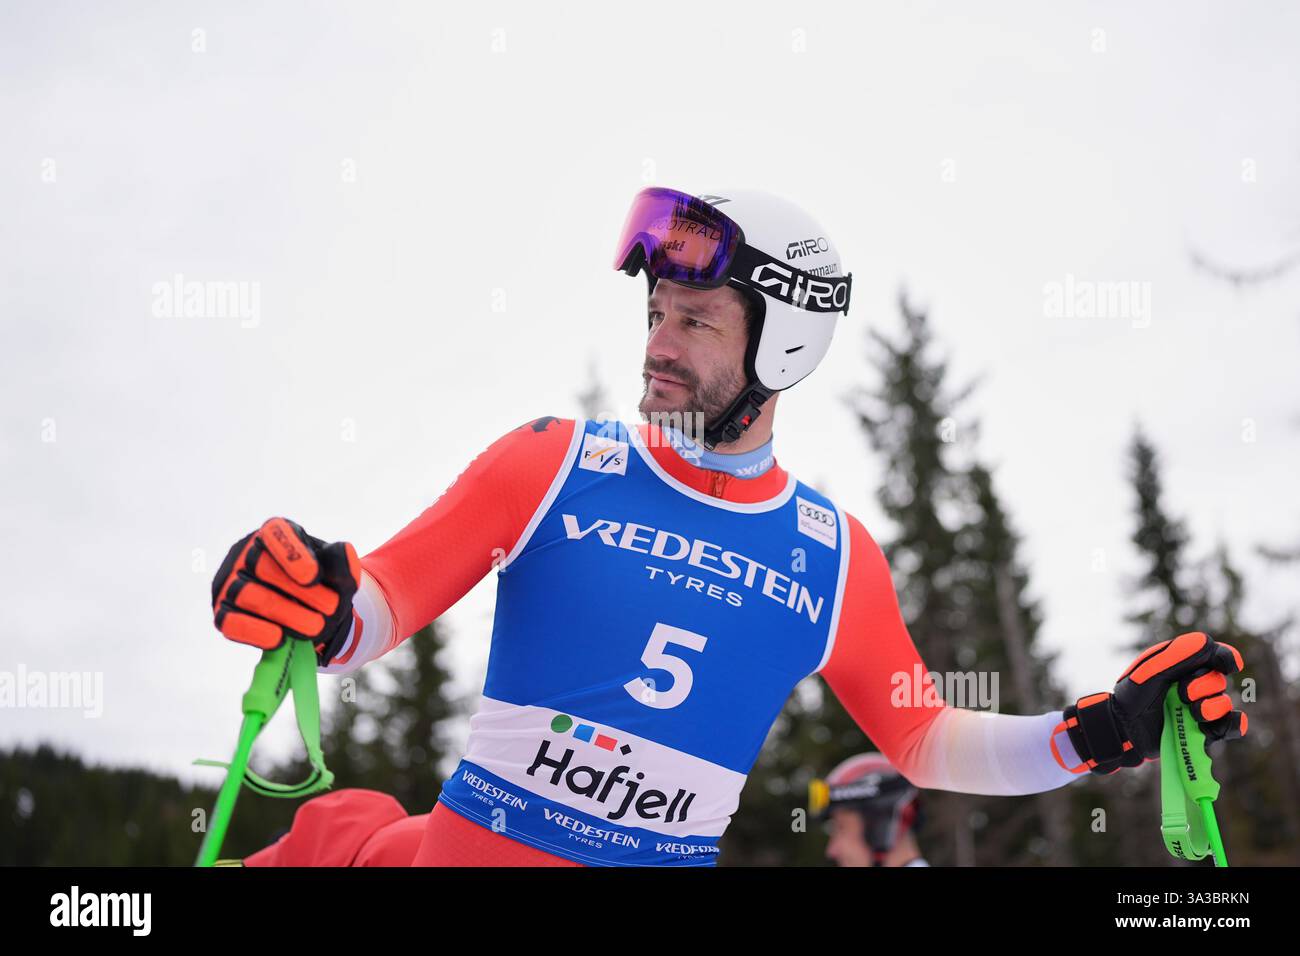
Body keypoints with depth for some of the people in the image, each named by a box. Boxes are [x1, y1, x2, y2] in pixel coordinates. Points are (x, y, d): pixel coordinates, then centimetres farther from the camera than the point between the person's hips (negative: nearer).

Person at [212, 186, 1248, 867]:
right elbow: (384, 599, -5)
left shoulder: (836, 557, 3)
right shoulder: (553, 463, -3)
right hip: (475, 842, -2)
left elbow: (922, 740, 13)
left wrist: (1094, 734, 1)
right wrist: (317, 612, -26)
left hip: (673, 858, 2)